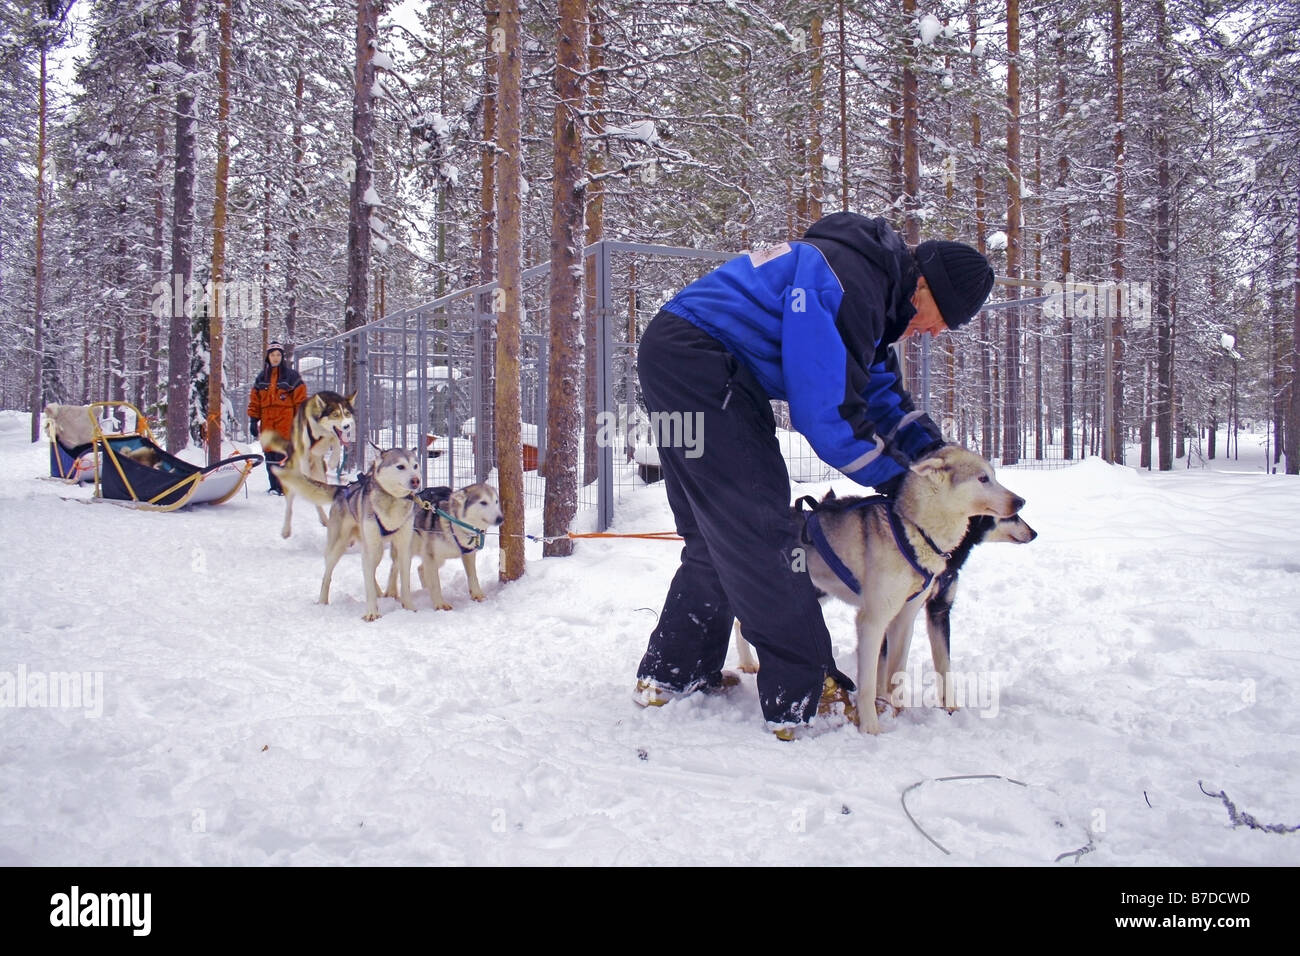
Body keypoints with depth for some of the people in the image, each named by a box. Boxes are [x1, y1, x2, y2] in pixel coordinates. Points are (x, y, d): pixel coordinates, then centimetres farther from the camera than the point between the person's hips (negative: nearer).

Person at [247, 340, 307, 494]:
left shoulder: (291, 376, 4)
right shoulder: (261, 378, 16)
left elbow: (301, 398, 1)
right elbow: (254, 400, 17)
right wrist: (253, 421, 10)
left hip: (285, 420, -4)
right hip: (267, 422, 4)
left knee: (283, 454, -13)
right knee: (269, 455, 2)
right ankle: (274, 486, 7)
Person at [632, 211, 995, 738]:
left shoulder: (871, 285, 16)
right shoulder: (847, 282, -18)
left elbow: (880, 389, 20)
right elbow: (829, 406, -19)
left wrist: (935, 453, 8)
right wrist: (891, 476, -6)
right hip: (697, 358, -11)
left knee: (717, 535, 16)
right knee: (759, 531, -9)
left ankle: (669, 673, 24)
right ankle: (806, 699, -4)